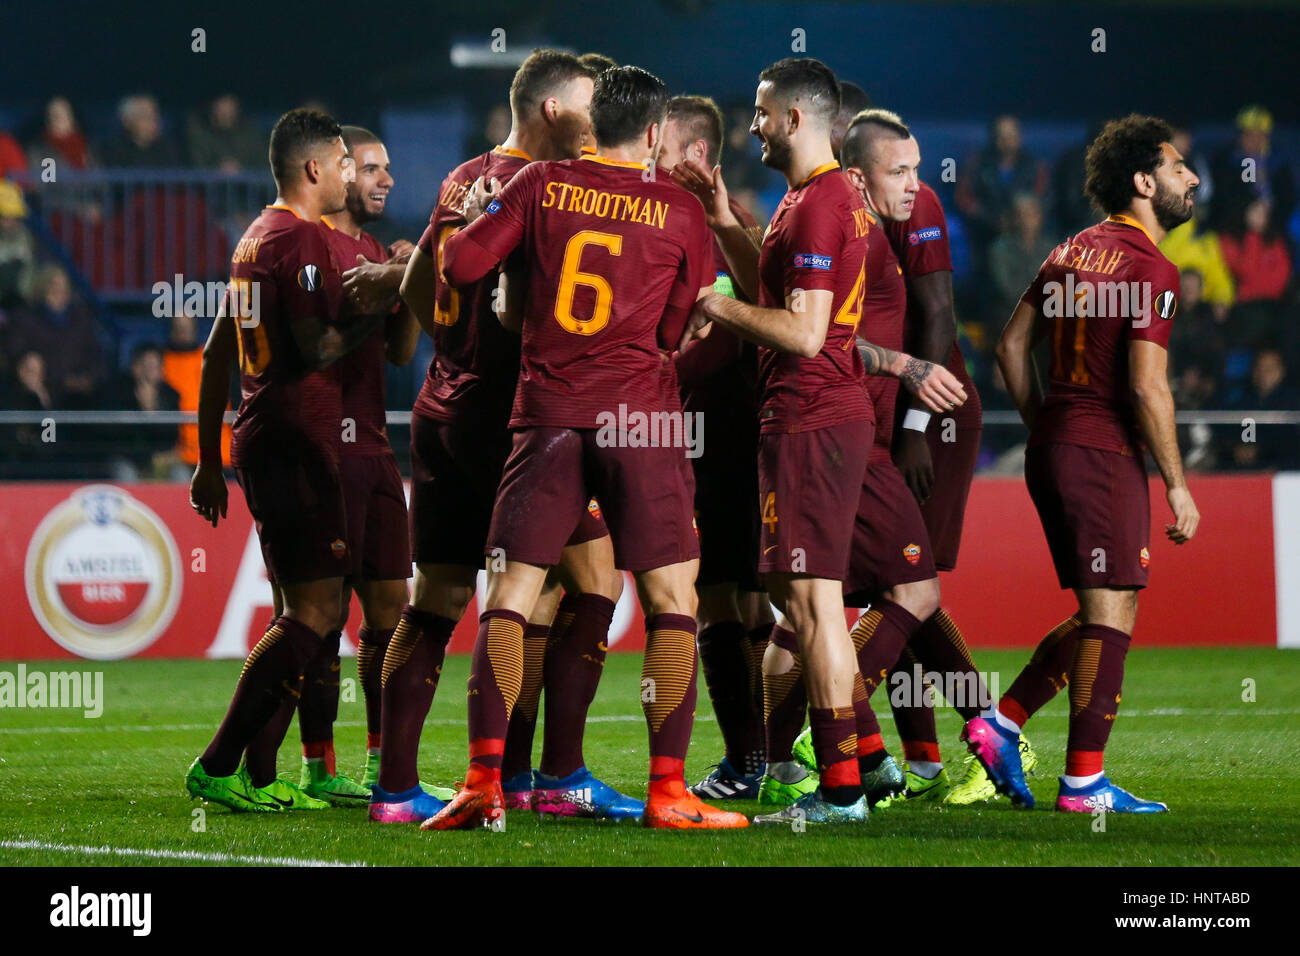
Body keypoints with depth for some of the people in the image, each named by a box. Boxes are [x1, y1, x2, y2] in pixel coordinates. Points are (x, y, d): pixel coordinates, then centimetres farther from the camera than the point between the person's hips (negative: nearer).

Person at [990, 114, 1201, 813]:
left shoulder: (1072, 252, 14)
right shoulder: (1150, 268, -12)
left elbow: (1012, 346, 16)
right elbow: (1147, 387, -17)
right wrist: (1177, 486, -10)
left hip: (1052, 449, 9)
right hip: (1105, 454, -9)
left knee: (1101, 614, 17)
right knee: (1111, 613, -3)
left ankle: (1001, 723, 11)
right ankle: (1084, 781, -2)